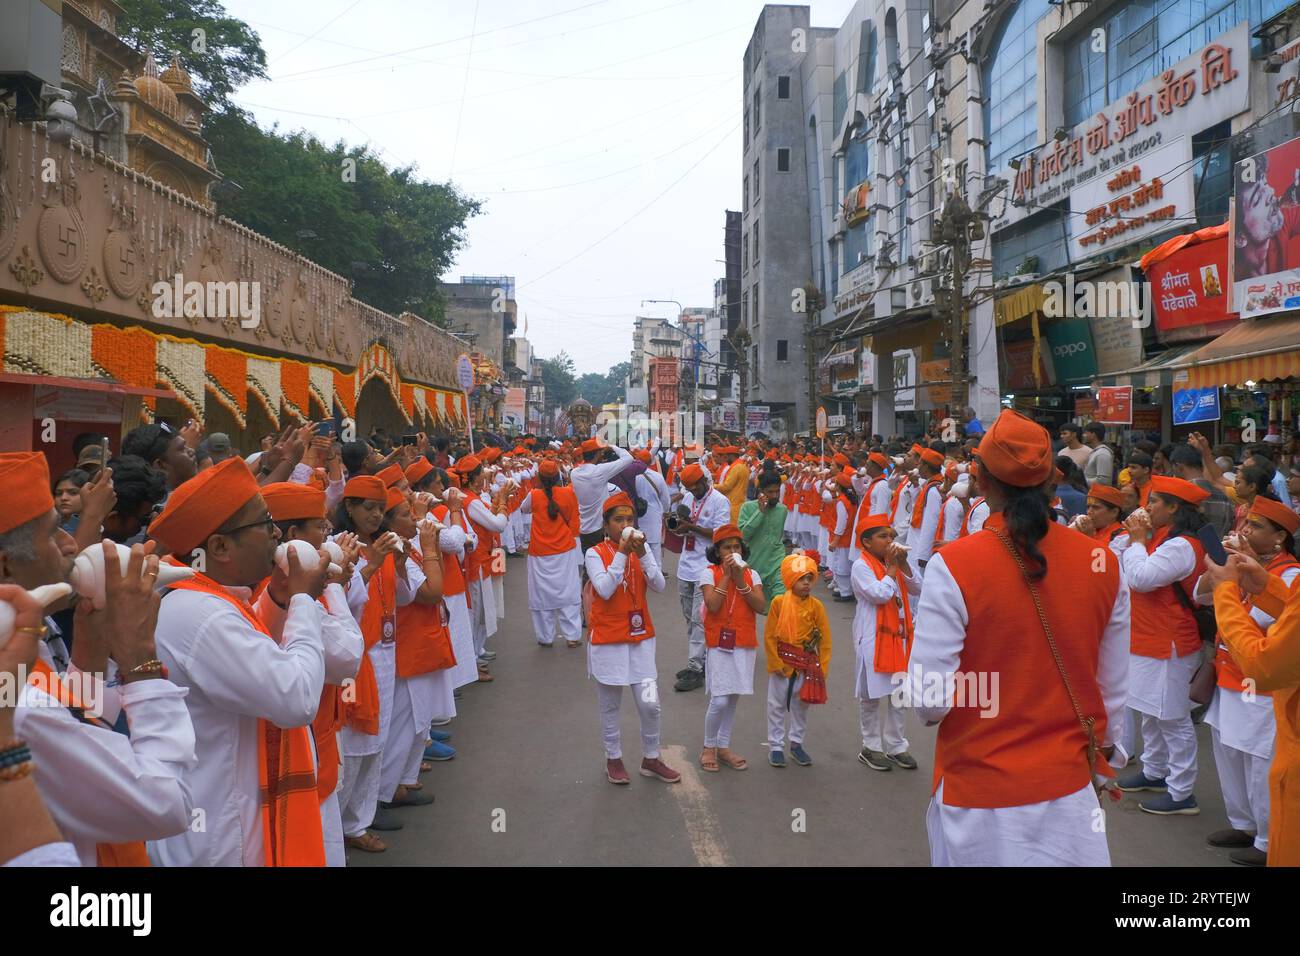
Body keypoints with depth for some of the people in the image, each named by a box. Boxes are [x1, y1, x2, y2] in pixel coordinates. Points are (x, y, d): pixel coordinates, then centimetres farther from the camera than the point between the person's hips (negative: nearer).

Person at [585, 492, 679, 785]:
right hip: (608, 641, -3)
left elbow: (659, 585, -9)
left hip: (641, 638, 3)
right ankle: (614, 759, 29)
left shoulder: (642, 549, 3)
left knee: (650, 704, 3)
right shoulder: (595, 553, -9)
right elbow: (605, 590, -22)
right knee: (610, 705, 11)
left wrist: (641, 553, -20)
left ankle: (651, 759, 22)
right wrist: (622, 552, -22)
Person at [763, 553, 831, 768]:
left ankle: (796, 743, 29)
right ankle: (776, 746, 19)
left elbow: (825, 639, -2)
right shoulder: (779, 602, -9)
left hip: (807, 664, 2)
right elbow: (770, 635, -7)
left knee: (801, 705, 14)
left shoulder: (816, 605, -6)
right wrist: (775, 663, -10)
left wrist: (821, 667, -6)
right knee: (777, 704, 7)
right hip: (782, 663, -1)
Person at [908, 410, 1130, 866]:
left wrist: (916, 690, 4)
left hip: (982, 790, -3)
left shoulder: (953, 566, -20)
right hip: (1071, 786, 3)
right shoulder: (1102, 565, -7)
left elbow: (930, 701, -19)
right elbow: (1113, 690, 4)